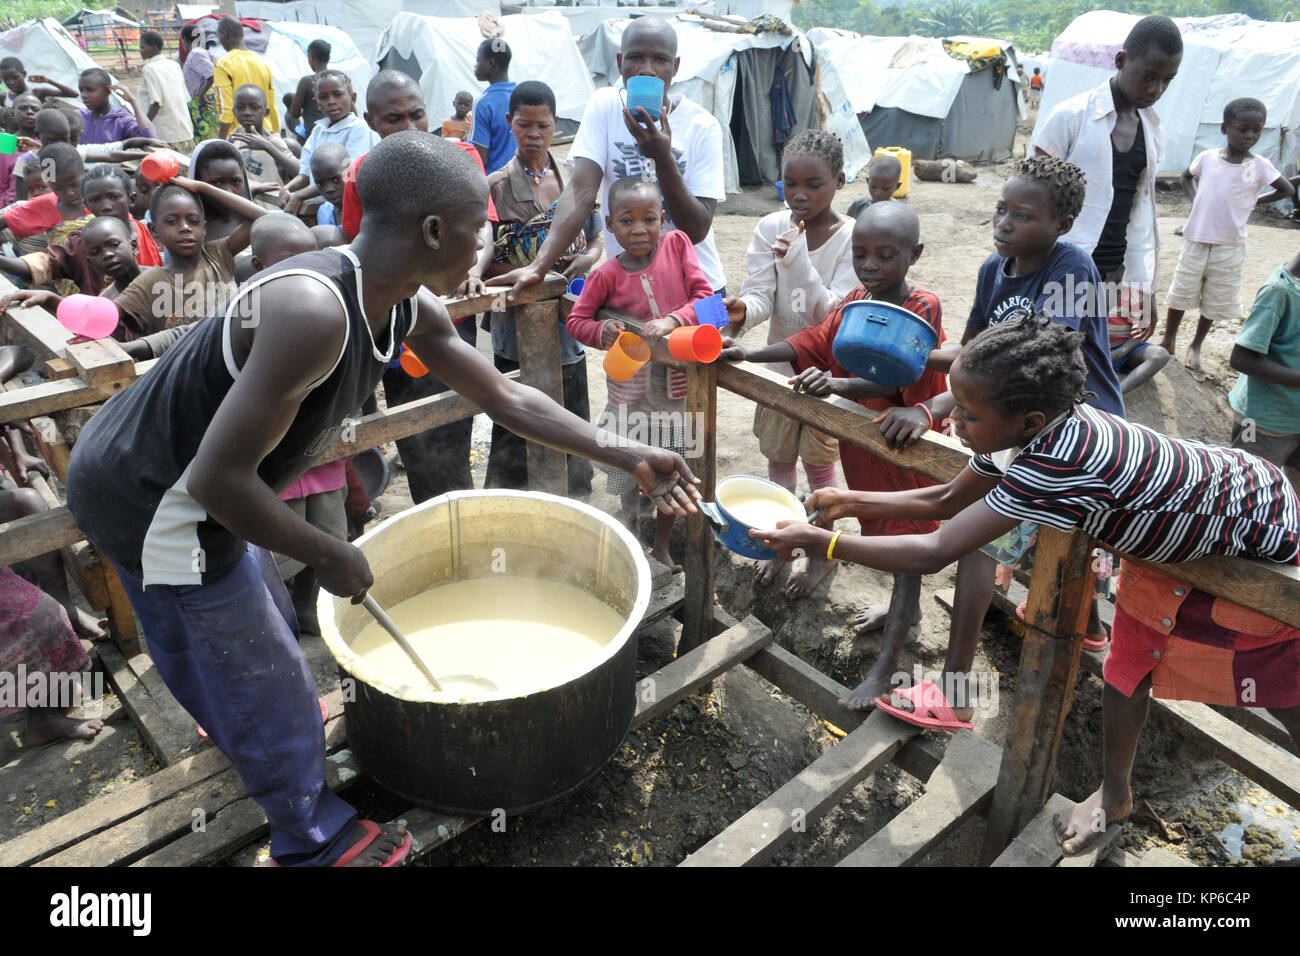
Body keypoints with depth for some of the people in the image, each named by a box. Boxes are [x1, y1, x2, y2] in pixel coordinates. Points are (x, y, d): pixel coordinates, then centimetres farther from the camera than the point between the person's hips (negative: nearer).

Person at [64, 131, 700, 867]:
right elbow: (219, 479, -34)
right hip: (151, 500, -8)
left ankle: (254, 725, 64)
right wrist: (328, 555, -20)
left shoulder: (409, 309, -7)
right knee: (261, 671, 8)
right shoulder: (314, 309, -36)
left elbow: (507, 397, 0)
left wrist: (628, 457, 0)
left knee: (259, 617, 30)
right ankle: (316, 843, 33)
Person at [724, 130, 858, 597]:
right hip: (780, 364, 4)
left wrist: (798, 261, -33)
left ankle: (821, 552, 29)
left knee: (819, 462, 8)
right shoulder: (770, 229, -7)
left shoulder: (853, 237, -15)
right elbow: (762, 295, -14)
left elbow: (834, 314, -21)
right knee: (779, 457, 16)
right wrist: (743, 311, -37)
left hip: (826, 370, -3)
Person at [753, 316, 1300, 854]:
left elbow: (932, 554, -42)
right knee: (1129, 660, 12)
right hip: (1176, 525, 7)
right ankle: (1115, 794, 31)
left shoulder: (1056, 464, -45)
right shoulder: (1031, 430, -19)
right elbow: (947, 500, -3)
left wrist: (815, 539, -35)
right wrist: (851, 502, -7)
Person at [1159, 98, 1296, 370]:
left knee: (1214, 301, 10)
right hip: (1196, 240, 0)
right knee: (1181, 294, 8)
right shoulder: (1207, 157, -3)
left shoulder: (1260, 166, -6)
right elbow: (1186, 177, 17)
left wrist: (1254, 202, 0)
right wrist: (1195, 199, 2)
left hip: (1229, 247, 0)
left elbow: (1288, 190, 7)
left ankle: (1196, 345, 25)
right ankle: (1168, 342, 23)